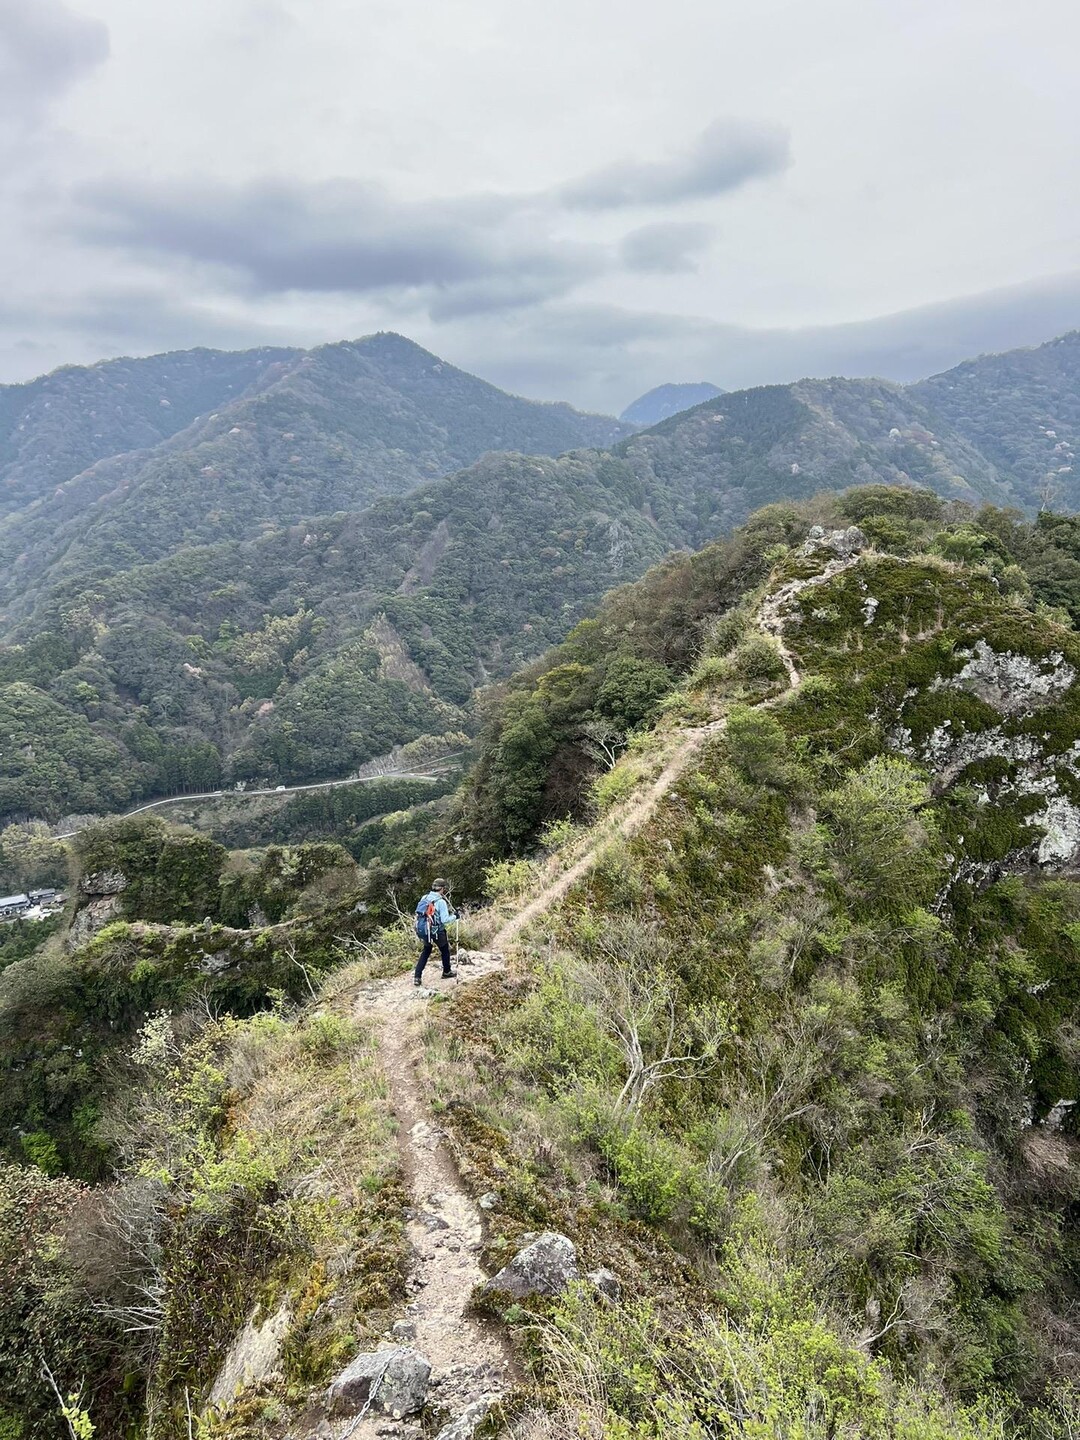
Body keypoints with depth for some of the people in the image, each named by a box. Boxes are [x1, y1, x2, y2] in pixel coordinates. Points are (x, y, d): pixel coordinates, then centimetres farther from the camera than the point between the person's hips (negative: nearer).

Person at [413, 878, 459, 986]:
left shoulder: (424, 898, 0)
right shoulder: (441, 902, -18)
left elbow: (420, 913, 10)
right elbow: (444, 920, -21)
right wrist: (454, 916, -2)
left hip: (423, 930, 5)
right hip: (437, 931, -5)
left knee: (426, 952, 20)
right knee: (445, 950, 20)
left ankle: (417, 976, 11)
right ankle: (447, 972, 37)